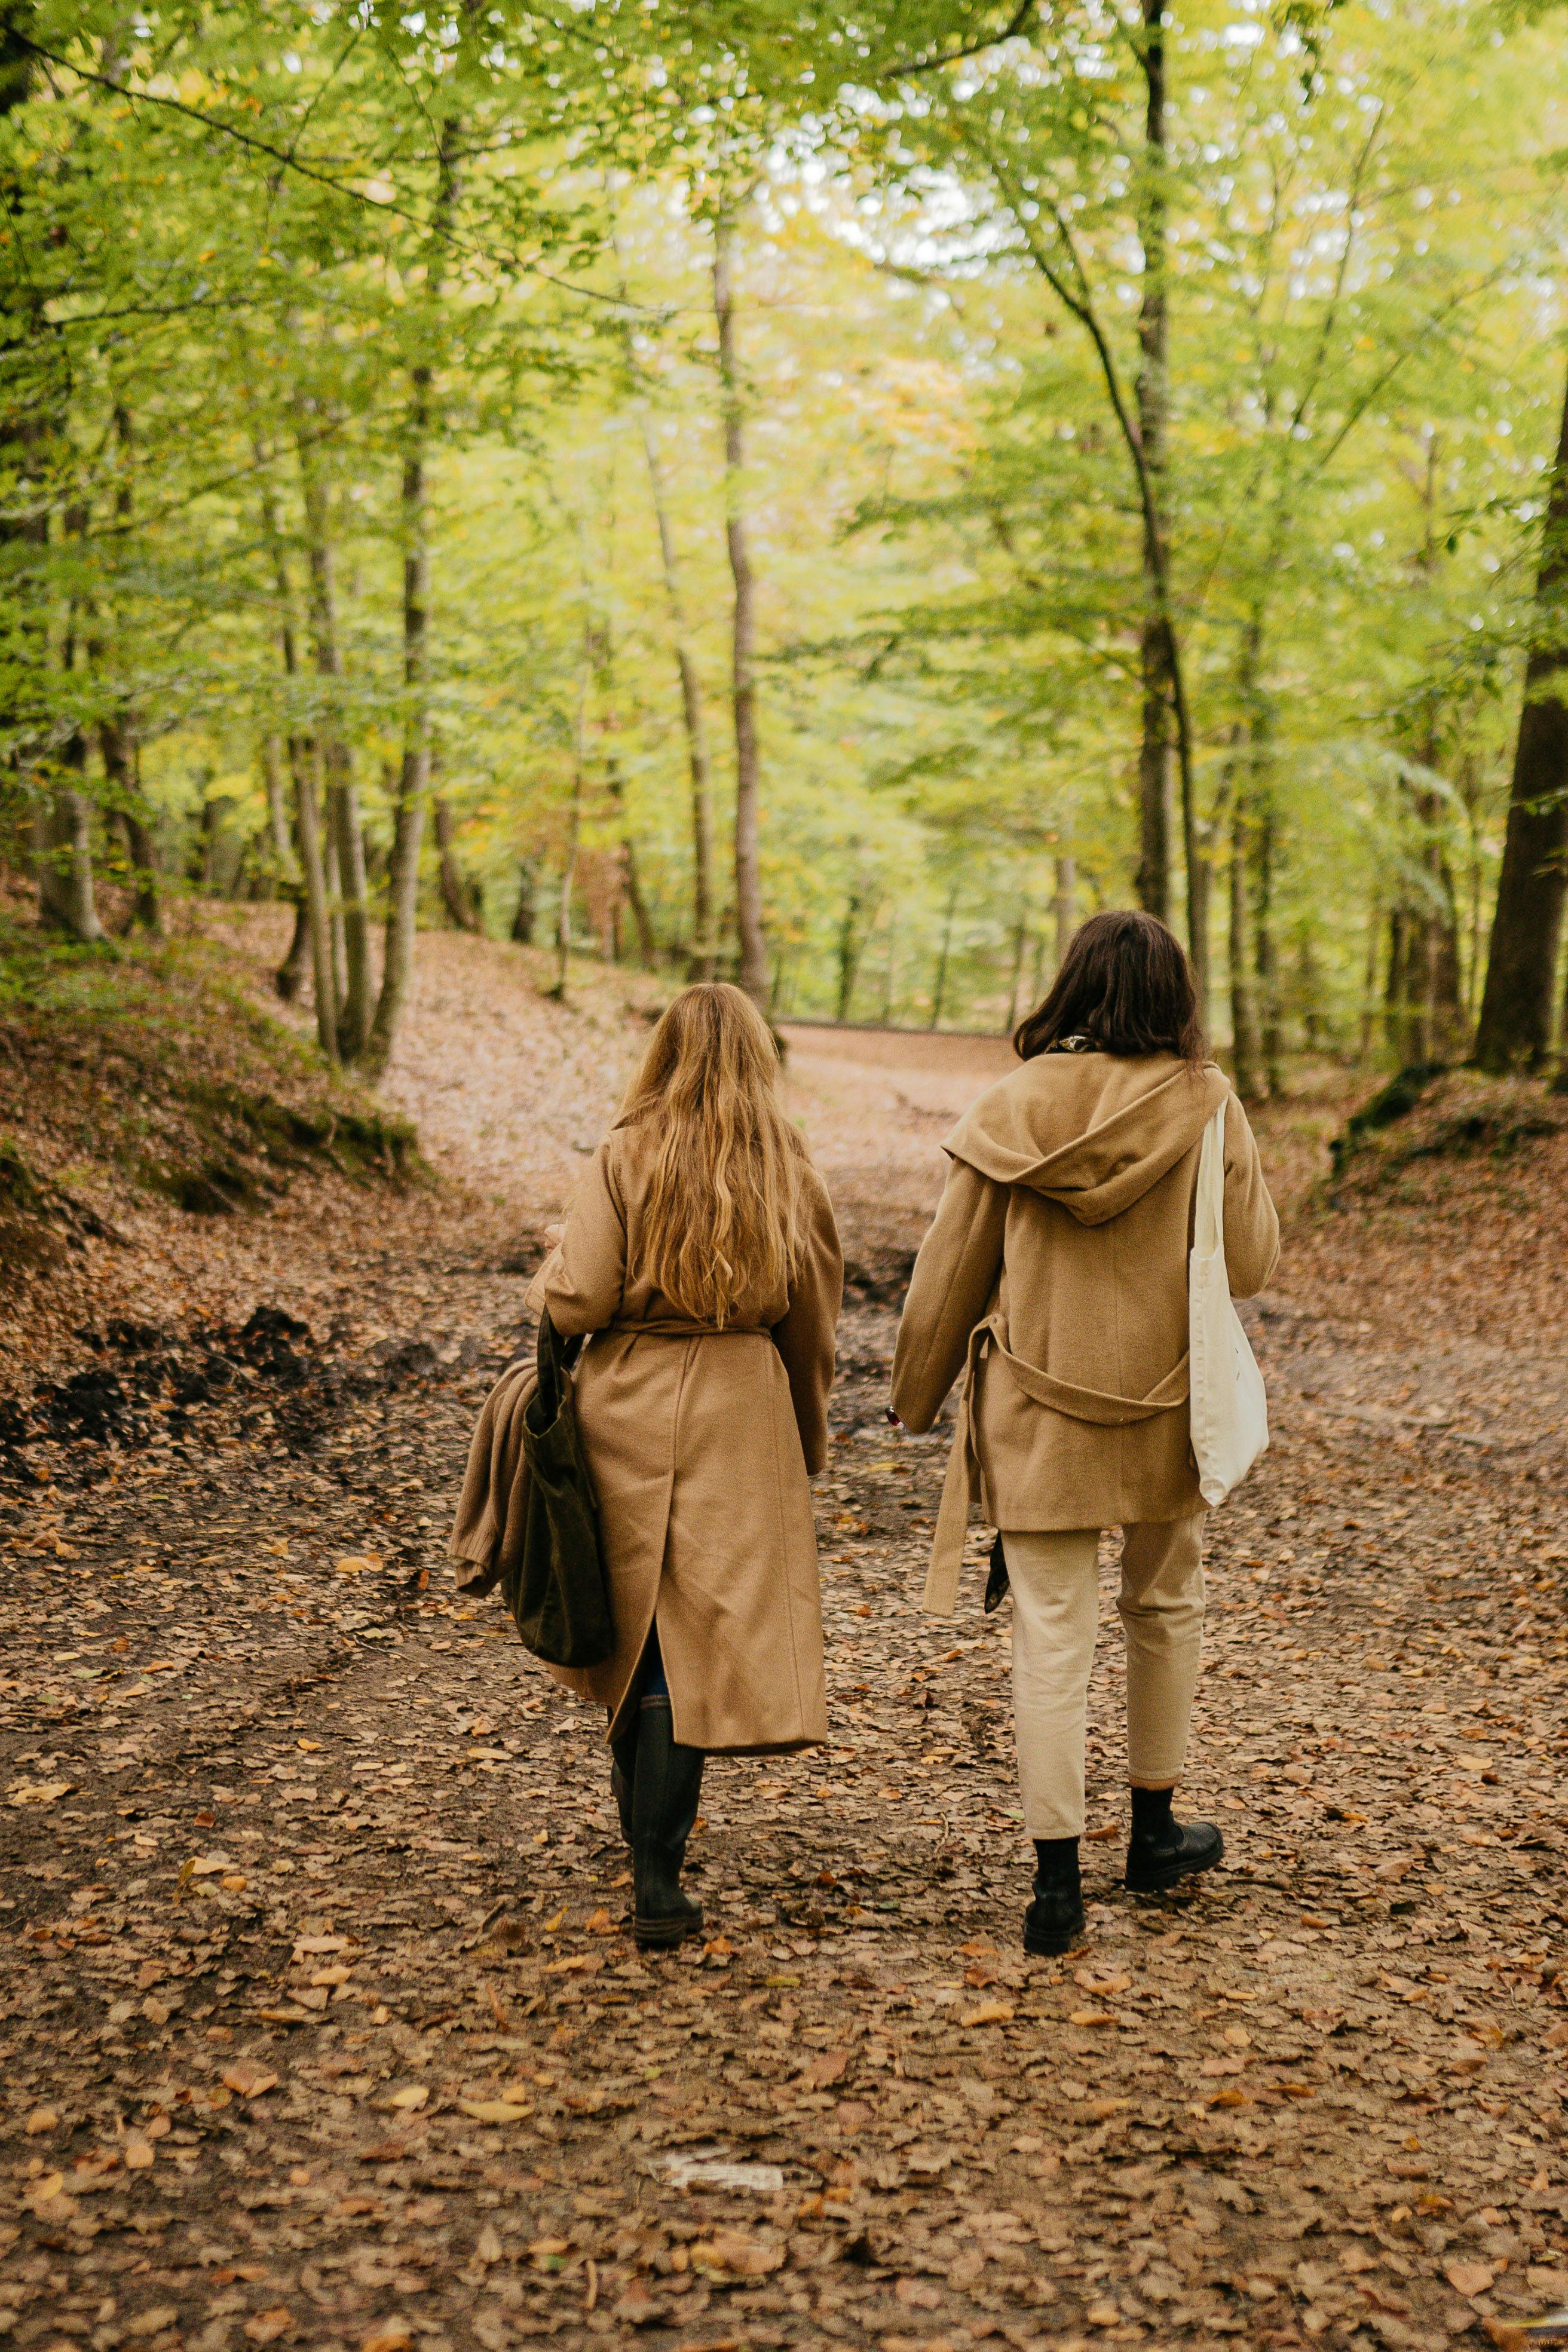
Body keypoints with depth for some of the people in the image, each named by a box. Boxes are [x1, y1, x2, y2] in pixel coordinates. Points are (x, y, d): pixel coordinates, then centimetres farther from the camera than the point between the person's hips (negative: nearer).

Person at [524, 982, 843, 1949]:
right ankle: (659, 1878, -2)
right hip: (740, 1412, 0)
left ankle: (646, 1816, 34)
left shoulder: (626, 1158, -6)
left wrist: (548, 1276, 13)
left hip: (628, 1411, 0)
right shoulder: (790, 1169, 0)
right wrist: (808, 1438, 18)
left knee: (635, 1610, 17)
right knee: (702, 1627, 2)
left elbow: (576, 1302, -11)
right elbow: (812, 1325, 5)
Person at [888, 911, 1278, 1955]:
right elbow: (1252, 1263, -5)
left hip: (1033, 1413, 0)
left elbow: (951, 1269, 1)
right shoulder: (1205, 1103, -8)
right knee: (1166, 1607, 20)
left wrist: (917, 1392, 14)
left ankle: (1057, 1876, 4)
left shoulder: (1014, 1105, -4)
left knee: (1052, 1636, 3)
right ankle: (1154, 1830, 34)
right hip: (1163, 1411, 0)